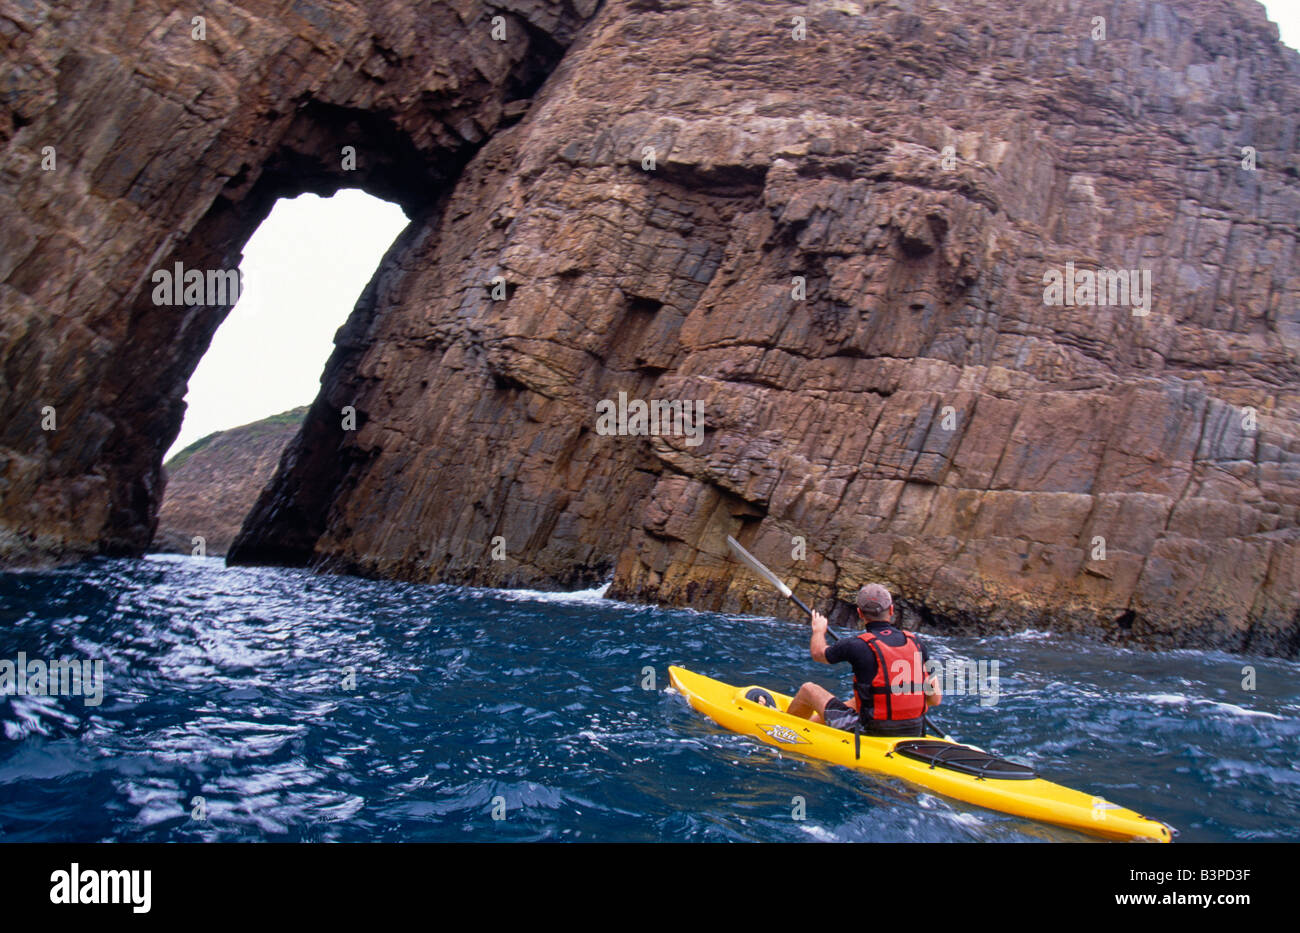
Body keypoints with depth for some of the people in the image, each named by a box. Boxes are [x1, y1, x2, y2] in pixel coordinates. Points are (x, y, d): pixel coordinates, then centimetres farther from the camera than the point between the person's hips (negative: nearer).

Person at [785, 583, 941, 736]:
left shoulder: (858, 645, -15)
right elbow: (935, 699, 1)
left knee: (809, 689, 13)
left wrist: (819, 630, 28)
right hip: (914, 734, 5)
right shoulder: (915, 642, -2)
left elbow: (817, 653, 7)